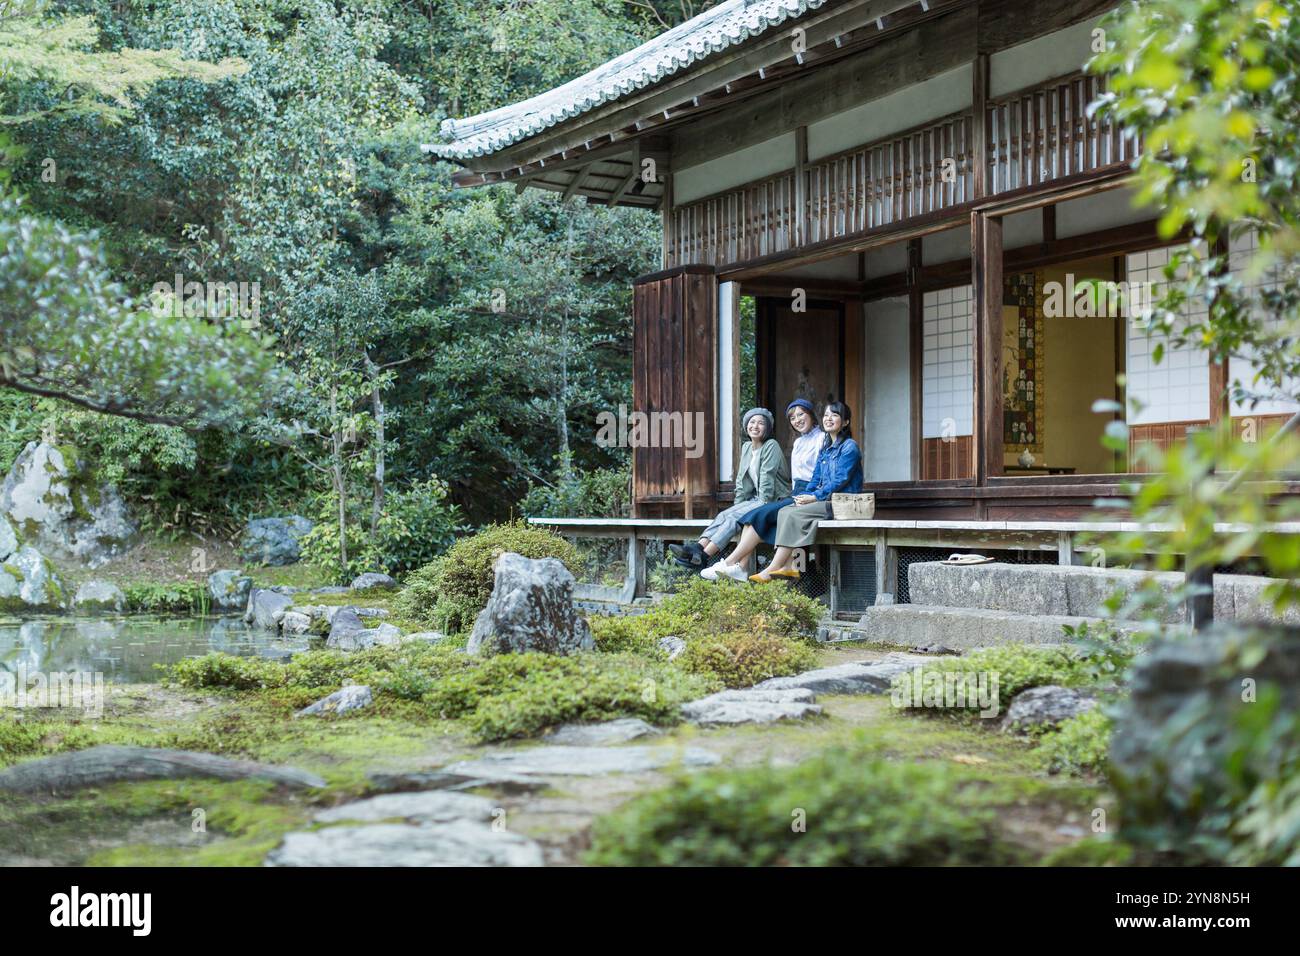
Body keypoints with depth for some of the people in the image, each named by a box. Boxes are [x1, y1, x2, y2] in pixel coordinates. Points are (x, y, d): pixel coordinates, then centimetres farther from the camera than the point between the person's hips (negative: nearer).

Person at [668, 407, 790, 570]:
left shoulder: (771, 446, -9)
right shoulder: (746, 447, 15)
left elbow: (767, 479, -16)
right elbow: (741, 480, 13)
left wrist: (763, 506, -21)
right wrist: (737, 504, 2)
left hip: (773, 500, -7)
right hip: (754, 498, 7)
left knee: (734, 517, -25)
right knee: (724, 515, -17)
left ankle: (703, 557, -37)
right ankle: (697, 547, -36)